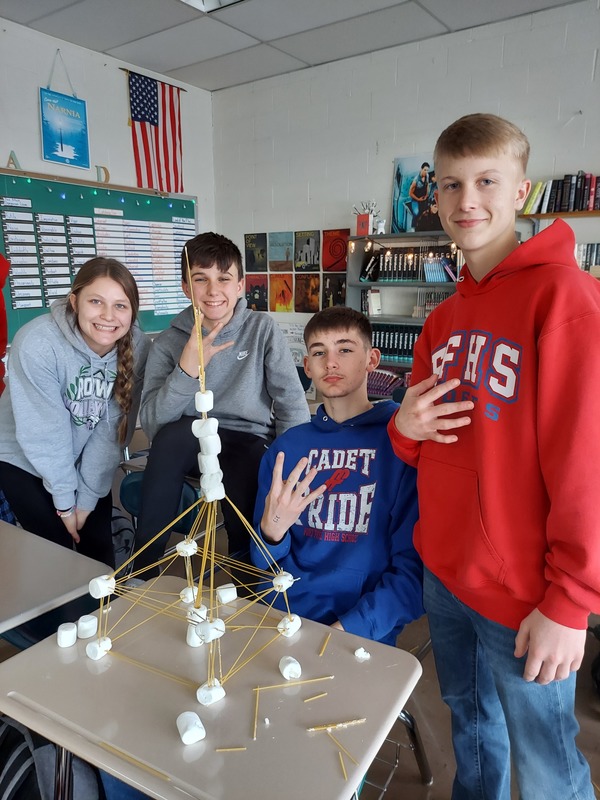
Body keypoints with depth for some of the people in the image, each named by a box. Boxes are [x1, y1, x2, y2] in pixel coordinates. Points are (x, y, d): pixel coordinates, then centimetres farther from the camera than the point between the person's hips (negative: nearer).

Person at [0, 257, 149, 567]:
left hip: (87, 461, 3)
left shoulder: (137, 346, -18)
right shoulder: (37, 343, -29)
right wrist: (65, 499, -15)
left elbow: (113, 427, -14)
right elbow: (44, 432, -23)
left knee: (99, 545, 2)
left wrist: (88, 496, -12)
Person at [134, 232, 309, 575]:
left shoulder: (263, 330, -2)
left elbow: (292, 406, -3)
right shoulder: (168, 344, 0)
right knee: (176, 431, -33)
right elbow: (152, 424, -11)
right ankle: (143, 571, -19)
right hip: (186, 446, 2)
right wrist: (187, 370, -25)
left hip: (250, 443, -1)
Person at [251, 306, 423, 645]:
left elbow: (413, 569, -6)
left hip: (359, 633, -3)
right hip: (276, 617, 3)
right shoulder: (286, 447, 6)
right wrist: (271, 530, -12)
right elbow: (264, 562, 10)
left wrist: (344, 630, -16)